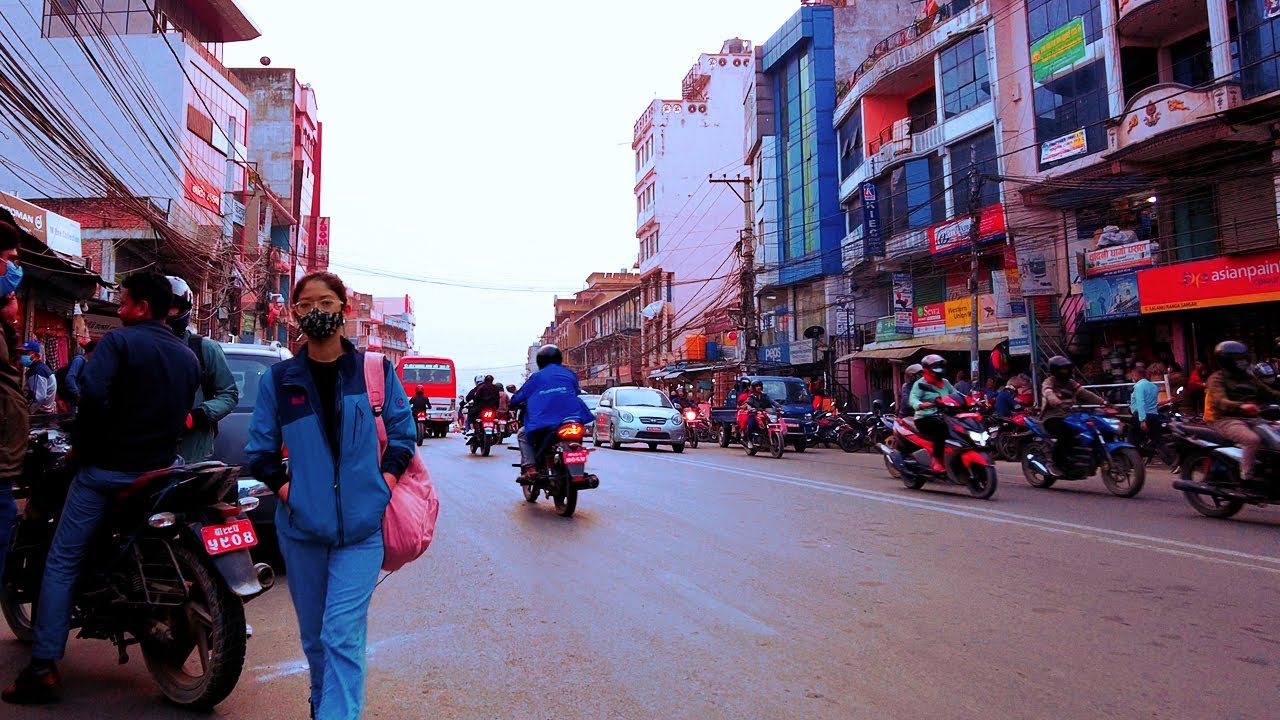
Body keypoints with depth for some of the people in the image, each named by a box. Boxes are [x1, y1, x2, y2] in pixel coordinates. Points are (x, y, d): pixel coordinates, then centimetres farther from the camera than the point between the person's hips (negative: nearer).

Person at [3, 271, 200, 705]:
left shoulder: (119, 341, -10)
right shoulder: (188, 358, 9)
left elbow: (93, 392, -24)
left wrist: (87, 444, -10)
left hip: (107, 469, -5)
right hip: (160, 469, 5)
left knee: (62, 563, 3)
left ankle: (43, 668, 2)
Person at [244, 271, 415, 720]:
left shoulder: (375, 370, -1)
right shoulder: (279, 379, 4)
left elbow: (402, 432, 4)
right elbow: (260, 449, 9)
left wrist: (385, 481, -7)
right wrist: (283, 487, -5)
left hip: (362, 527, -2)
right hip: (302, 527, 3)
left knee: (343, 636, -9)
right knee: (314, 636, 17)